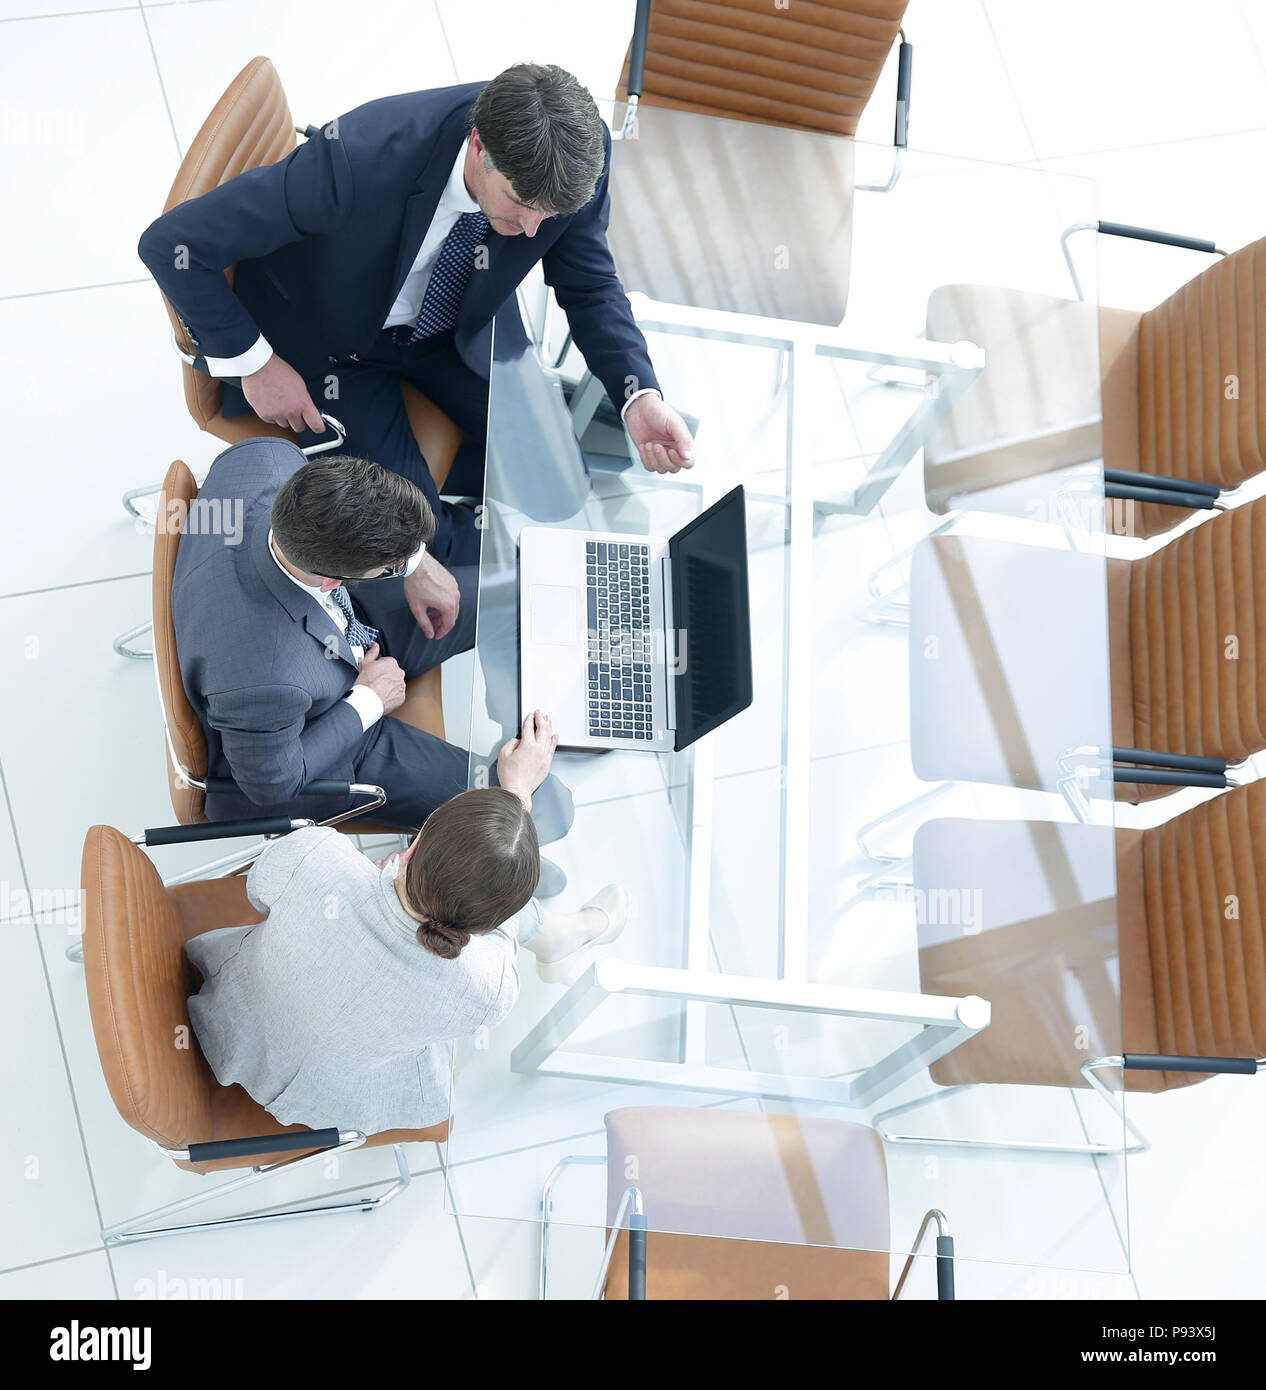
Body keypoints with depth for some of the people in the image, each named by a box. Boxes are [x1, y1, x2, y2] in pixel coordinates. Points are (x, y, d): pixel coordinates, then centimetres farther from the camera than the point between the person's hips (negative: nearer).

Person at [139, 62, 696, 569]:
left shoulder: (577, 148, -27)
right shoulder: (359, 161, -41)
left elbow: (589, 282, -7)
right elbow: (172, 243, -31)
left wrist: (639, 395, -24)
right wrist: (254, 364, -24)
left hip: (457, 327, 4)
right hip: (329, 343, -4)